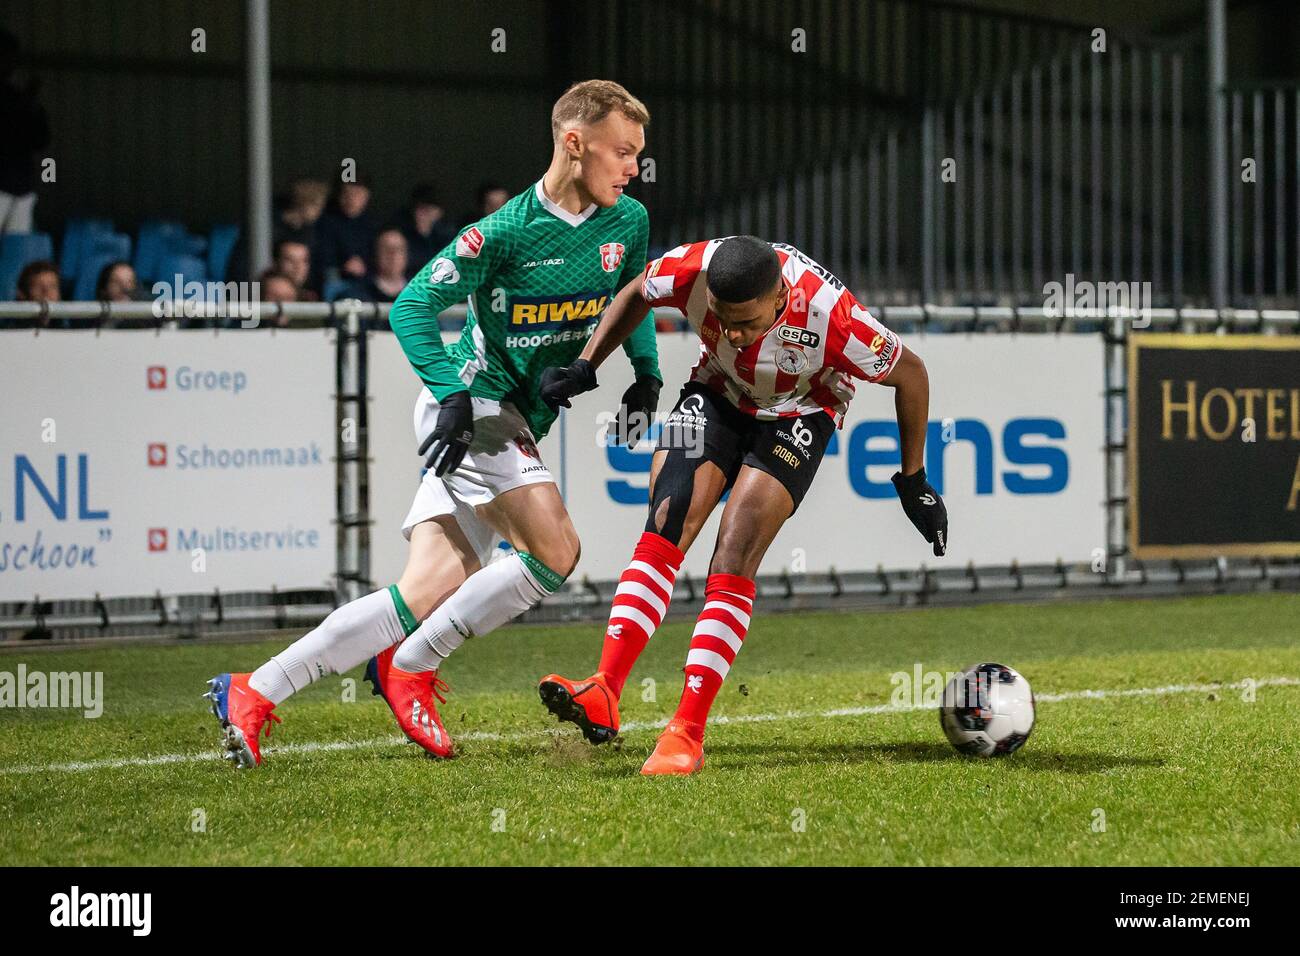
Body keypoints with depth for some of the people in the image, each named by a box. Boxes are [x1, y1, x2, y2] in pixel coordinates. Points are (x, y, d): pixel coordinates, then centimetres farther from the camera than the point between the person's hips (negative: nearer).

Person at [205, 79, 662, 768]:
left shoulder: (629, 222, 5)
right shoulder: (505, 231, -15)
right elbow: (411, 307, -12)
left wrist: (646, 369, 7)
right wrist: (454, 394, -24)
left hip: (520, 421, 7)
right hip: (475, 403, -7)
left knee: (429, 596, -5)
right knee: (555, 553, -22)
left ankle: (252, 693, -1)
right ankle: (412, 667, -6)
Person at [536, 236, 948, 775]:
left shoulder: (831, 317, -37)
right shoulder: (691, 271, -29)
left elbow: (910, 374, -18)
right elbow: (635, 295, -2)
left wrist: (913, 482, -9)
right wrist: (585, 368, -8)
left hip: (799, 415, -3)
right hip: (718, 395, 3)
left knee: (733, 561, -18)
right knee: (664, 530, -17)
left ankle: (687, 733, -18)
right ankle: (603, 695, -23)